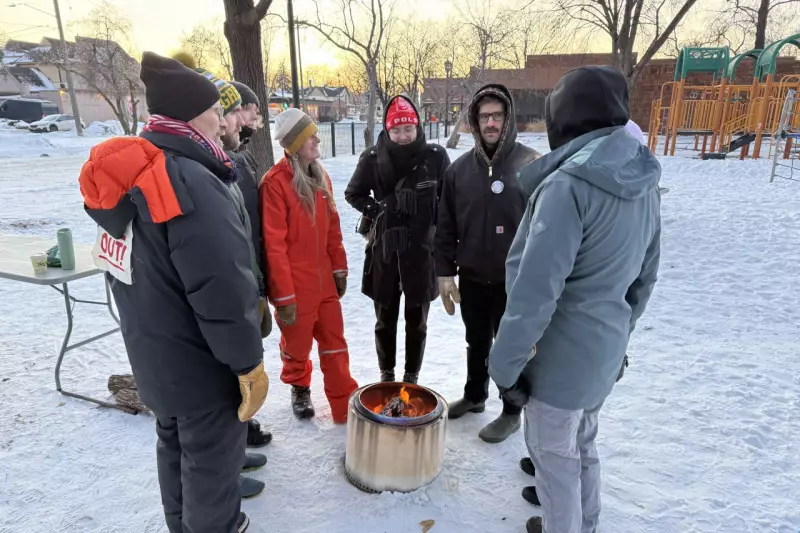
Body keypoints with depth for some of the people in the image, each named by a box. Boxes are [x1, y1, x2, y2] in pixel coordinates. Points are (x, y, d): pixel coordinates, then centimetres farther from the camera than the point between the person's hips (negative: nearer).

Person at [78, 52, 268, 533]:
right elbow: (223, 291, -29)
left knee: (176, 448, 27)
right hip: (201, 366, -9)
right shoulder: (192, 184, -26)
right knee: (211, 465, 11)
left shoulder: (130, 175, 3)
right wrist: (249, 363, -18)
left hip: (153, 359, 9)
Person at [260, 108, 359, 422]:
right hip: (295, 285, -6)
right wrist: (284, 294, -17)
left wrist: (339, 268, 11)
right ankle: (300, 389, 42)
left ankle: (346, 406, 23)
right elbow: (274, 244, -19)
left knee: (334, 344, 11)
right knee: (297, 345, 15)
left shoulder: (320, 175, 6)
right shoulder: (275, 182, -17)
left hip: (324, 280, 6)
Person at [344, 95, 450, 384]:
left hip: (422, 250, 0)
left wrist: (434, 220, -5)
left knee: (417, 322, 13)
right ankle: (386, 375, 35)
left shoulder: (436, 156, -7)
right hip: (384, 250, 1)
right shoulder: (372, 158, -6)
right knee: (385, 321, 15)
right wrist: (376, 211, -5)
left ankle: (411, 378, 31)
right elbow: (353, 194, 8)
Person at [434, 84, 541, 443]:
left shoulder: (532, 165, -10)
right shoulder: (460, 169, 1)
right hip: (471, 278, 4)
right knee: (476, 342, 21)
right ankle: (474, 395, 43)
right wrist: (445, 272, 1)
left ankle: (511, 412, 30)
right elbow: (445, 227, 4)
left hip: (515, 280, -4)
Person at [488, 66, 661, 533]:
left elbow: (536, 289, -24)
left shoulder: (570, 184, -23)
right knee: (582, 446, 25)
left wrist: (505, 362, -14)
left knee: (553, 453, 13)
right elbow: (645, 277, 10)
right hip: (605, 348, 8)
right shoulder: (644, 181, 3)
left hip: (561, 353, -8)